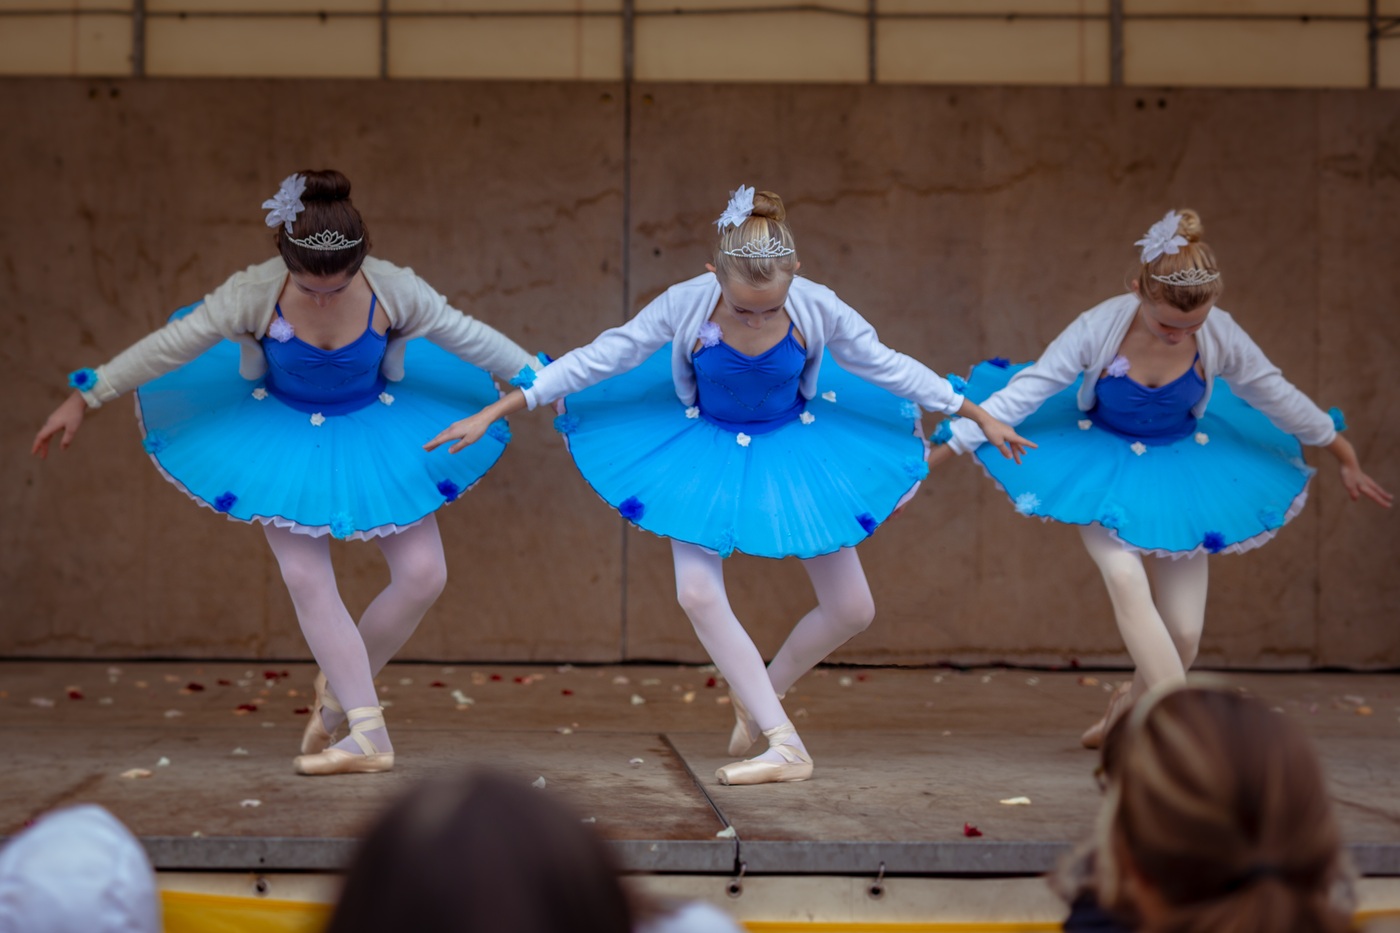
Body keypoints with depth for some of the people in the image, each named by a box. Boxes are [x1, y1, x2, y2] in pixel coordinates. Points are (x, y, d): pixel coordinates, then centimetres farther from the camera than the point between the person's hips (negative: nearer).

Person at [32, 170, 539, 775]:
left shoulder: (394, 290, -25)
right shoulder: (255, 293, -27)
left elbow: (471, 338, -10)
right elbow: (169, 346, -16)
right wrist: (85, 399, -10)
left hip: (373, 433, 1)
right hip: (283, 434, -1)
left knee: (424, 575, -6)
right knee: (305, 577, -11)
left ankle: (341, 689, 16)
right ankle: (369, 736, -9)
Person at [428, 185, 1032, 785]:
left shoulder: (817, 308, -26)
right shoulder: (686, 306, -28)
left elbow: (888, 368, -8)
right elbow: (597, 360, -17)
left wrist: (981, 419, 2)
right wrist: (492, 414, -15)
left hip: (793, 451, 1)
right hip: (709, 451, -1)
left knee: (852, 610, -1)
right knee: (697, 594, -19)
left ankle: (759, 695, 26)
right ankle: (785, 744, -13)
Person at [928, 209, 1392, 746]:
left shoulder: (1222, 337, -22)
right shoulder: (1100, 329, -27)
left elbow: (1279, 399, -5)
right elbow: (1024, 392, -22)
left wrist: (1344, 458, 9)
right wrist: (940, 454, -23)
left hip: (1177, 468, 2)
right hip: (1102, 463, -2)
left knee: (1183, 635, -2)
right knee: (1124, 577, -30)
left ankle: (1133, 701, 31)